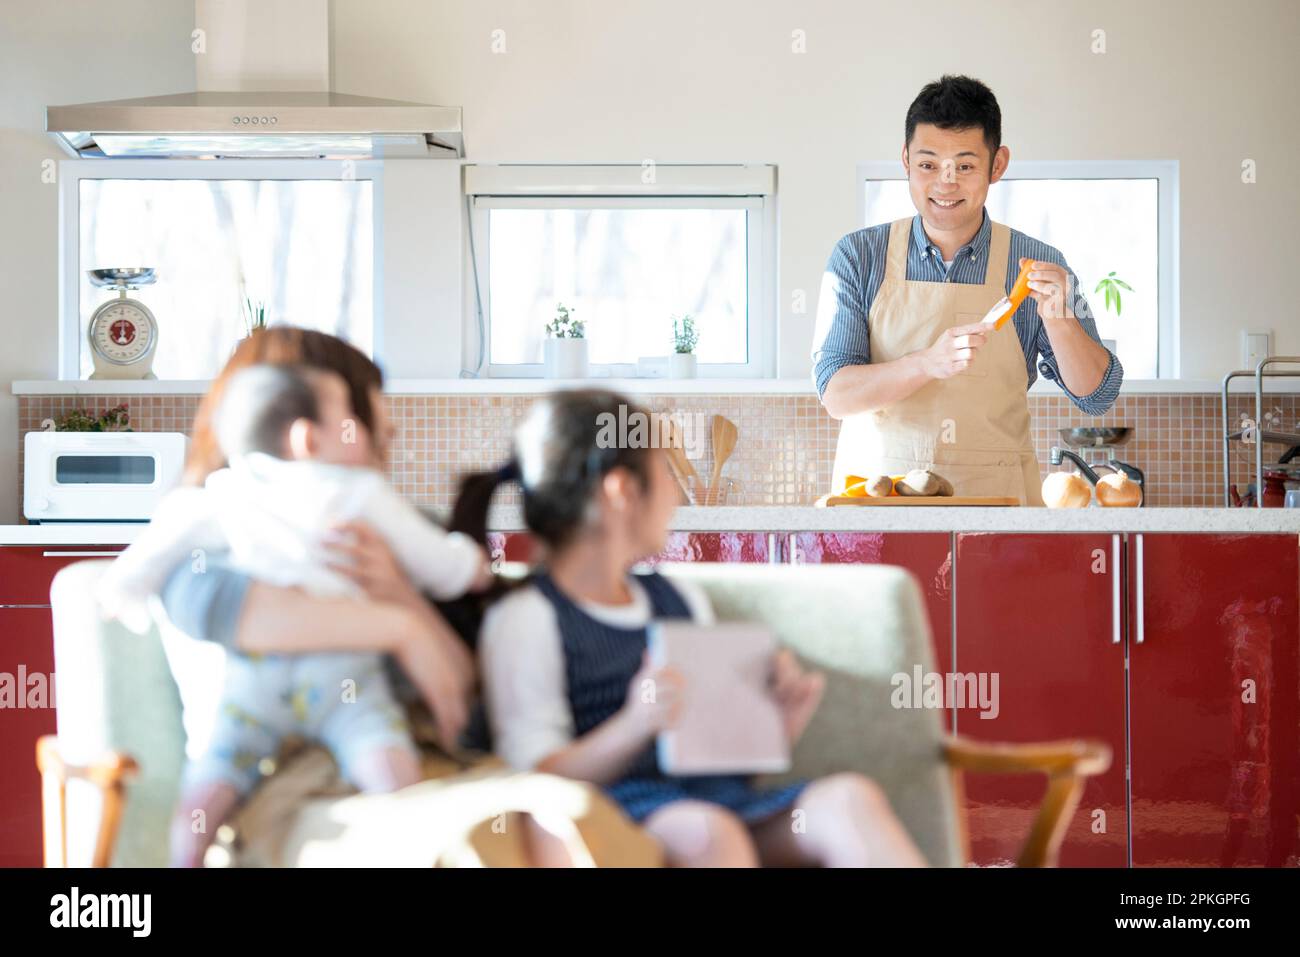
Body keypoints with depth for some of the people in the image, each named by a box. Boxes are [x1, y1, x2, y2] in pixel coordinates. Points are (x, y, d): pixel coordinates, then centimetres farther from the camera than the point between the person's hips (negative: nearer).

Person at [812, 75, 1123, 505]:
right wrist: (928, 364, -18)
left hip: (996, 501, 0)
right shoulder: (858, 256, 6)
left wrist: (1057, 320, -14)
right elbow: (835, 394, -2)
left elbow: (1097, 396, 4)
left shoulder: (1037, 267, 6)